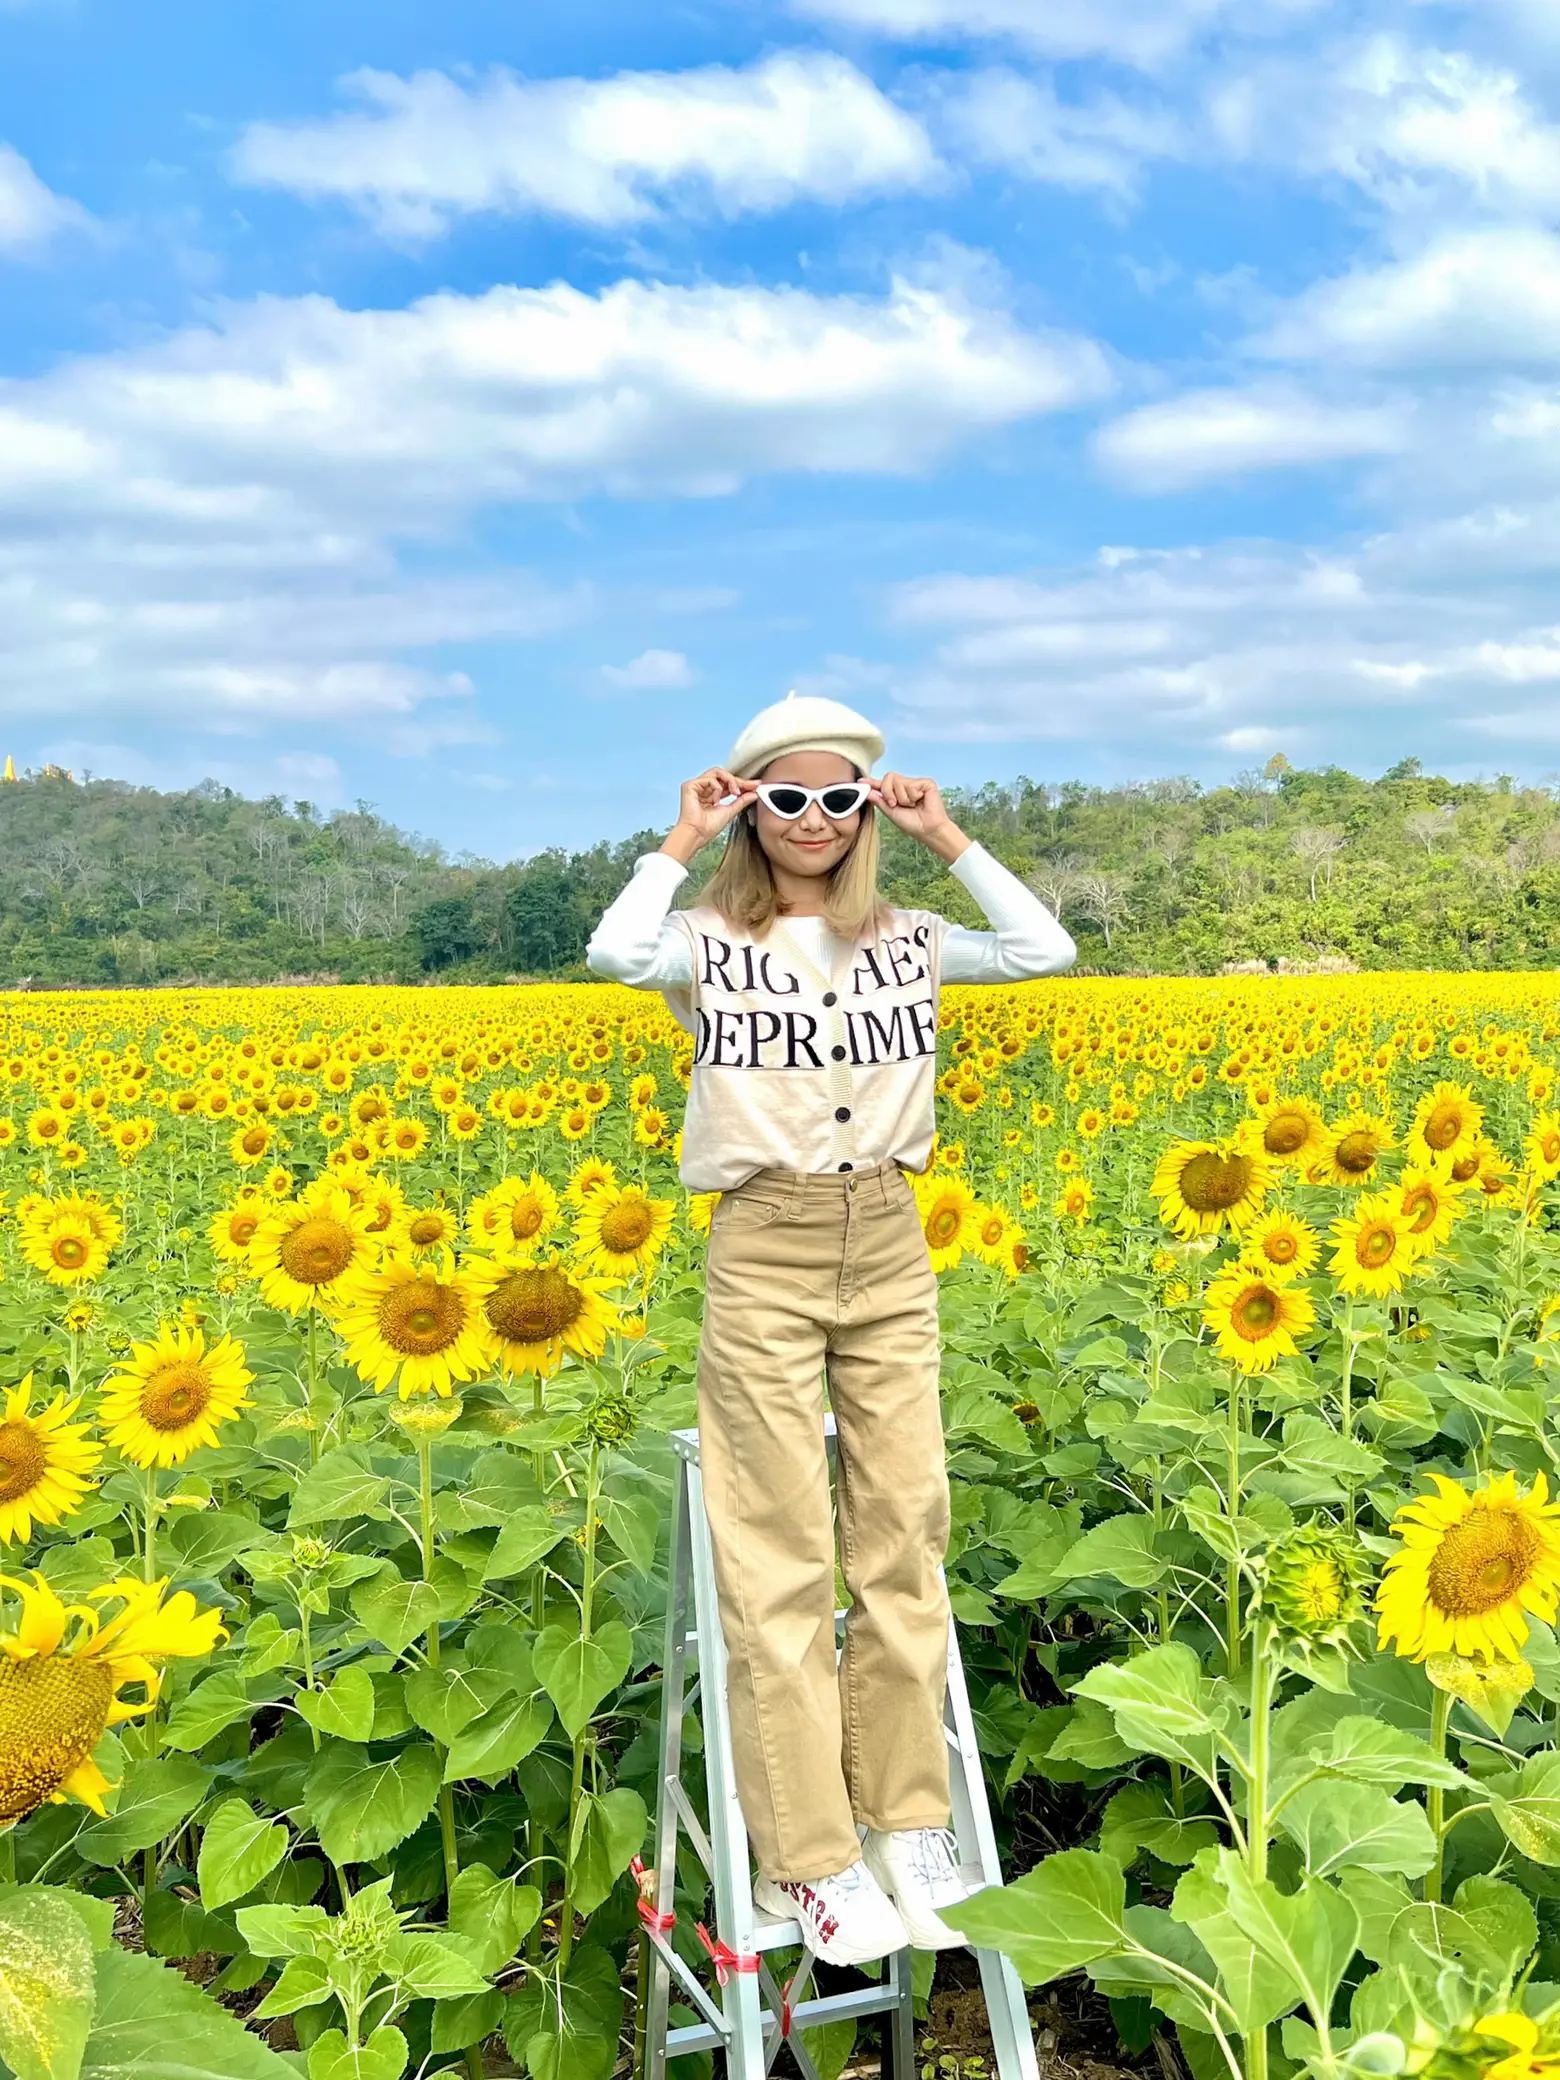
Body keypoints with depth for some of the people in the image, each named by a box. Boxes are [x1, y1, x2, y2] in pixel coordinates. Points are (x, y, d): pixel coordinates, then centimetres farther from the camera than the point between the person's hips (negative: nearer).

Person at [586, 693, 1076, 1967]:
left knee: (904, 1536, 6)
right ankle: (808, 1859, 9)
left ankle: (908, 1825, 20)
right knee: (783, 1558, -1)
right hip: (764, 1254, -3)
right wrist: (682, 840, -10)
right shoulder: (712, 942, 1)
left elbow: (1046, 951, -2)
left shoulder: (902, 942, 9)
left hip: (890, 1245, 4)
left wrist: (948, 838, 1)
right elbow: (616, 954, -21)